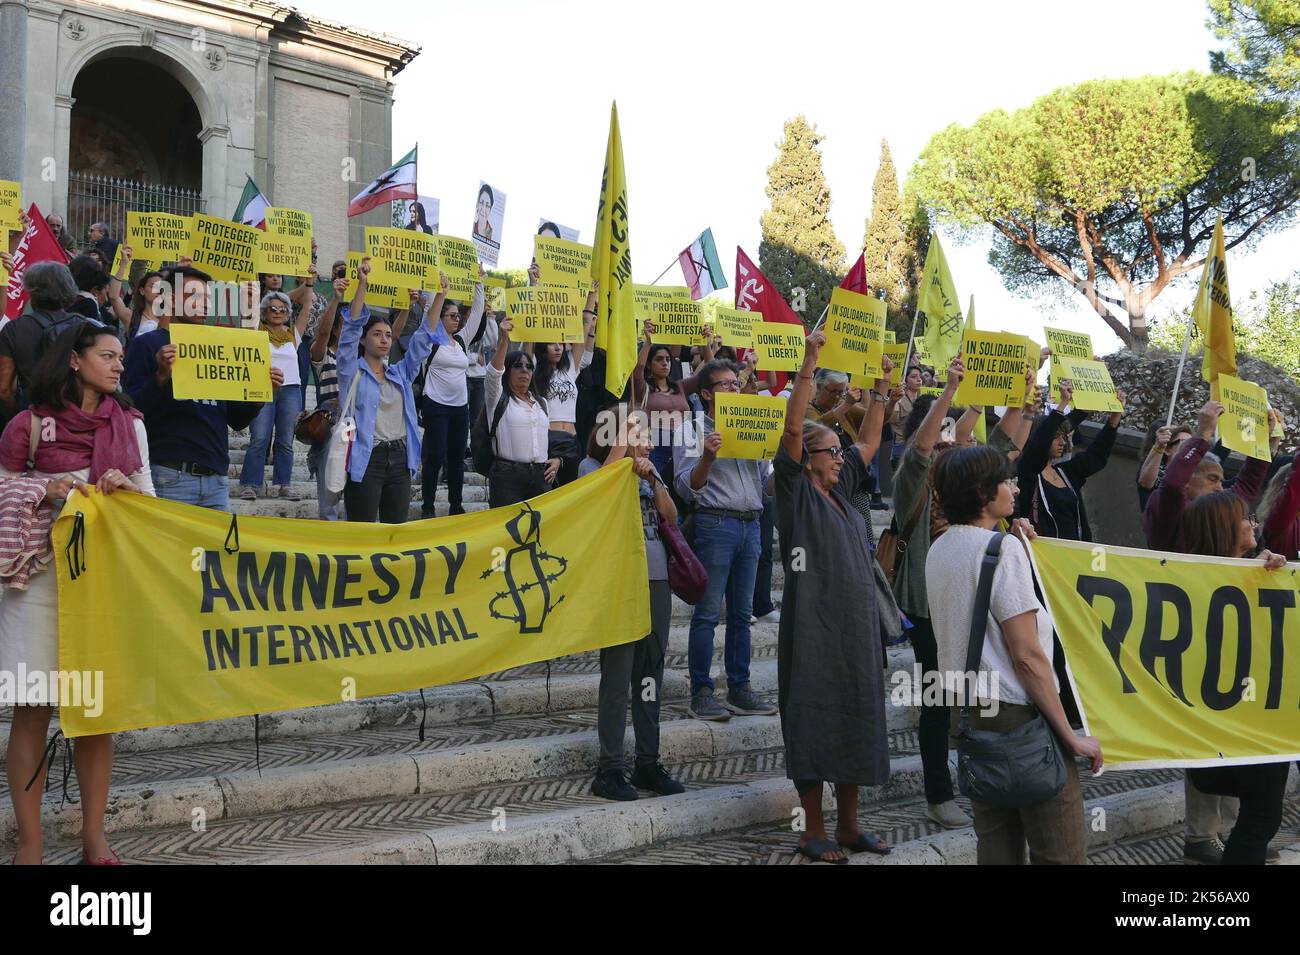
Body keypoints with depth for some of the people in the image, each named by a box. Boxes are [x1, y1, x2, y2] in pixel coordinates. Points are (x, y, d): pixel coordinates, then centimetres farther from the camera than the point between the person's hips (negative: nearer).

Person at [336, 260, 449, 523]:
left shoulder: (401, 373, 15)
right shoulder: (352, 371, 2)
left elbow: (424, 336, 11)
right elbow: (351, 329, -10)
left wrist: (440, 295, 3)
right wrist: (362, 285, -21)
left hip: (400, 460, 5)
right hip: (366, 460, -5)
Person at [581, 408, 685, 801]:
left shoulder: (648, 471, 18)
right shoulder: (591, 466, 2)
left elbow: (671, 516, 8)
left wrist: (654, 480, -7)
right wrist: (623, 439, -16)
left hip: (656, 579, 6)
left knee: (650, 673, 8)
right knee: (618, 674, -7)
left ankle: (648, 763, 16)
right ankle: (609, 769, -1)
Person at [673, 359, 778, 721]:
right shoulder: (691, 429, 0)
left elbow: (768, 485, 17)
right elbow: (687, 487, -8)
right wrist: (707, 457, -23)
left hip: (750, 525, 6)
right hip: (714, 524, -6)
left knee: (741, 613, 10)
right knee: (708, 612, -4)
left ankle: (739, 690, 16)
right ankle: (701, 694, 1)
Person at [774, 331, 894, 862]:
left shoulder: (840, 491, 14)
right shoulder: (796, 492, -5)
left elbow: (869, 440, 22)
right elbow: (792, 429, -17)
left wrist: (881, 386, 17)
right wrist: (809, 363, -21)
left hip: (856, 625, 7)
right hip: (813, 625, -7)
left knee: (857, 720, 11)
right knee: (813, 722, -1)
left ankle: (849, 826, 22)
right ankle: (814, 832, 9)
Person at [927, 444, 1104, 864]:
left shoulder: (938, 551, 8)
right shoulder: (1003, 548, -15)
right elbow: (1027, 656, -18)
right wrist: (1071, 736, -13)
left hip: (967, 712, 9)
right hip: (1018, 716, -8)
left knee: (995, 843, 15)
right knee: (1062, 855, 0)